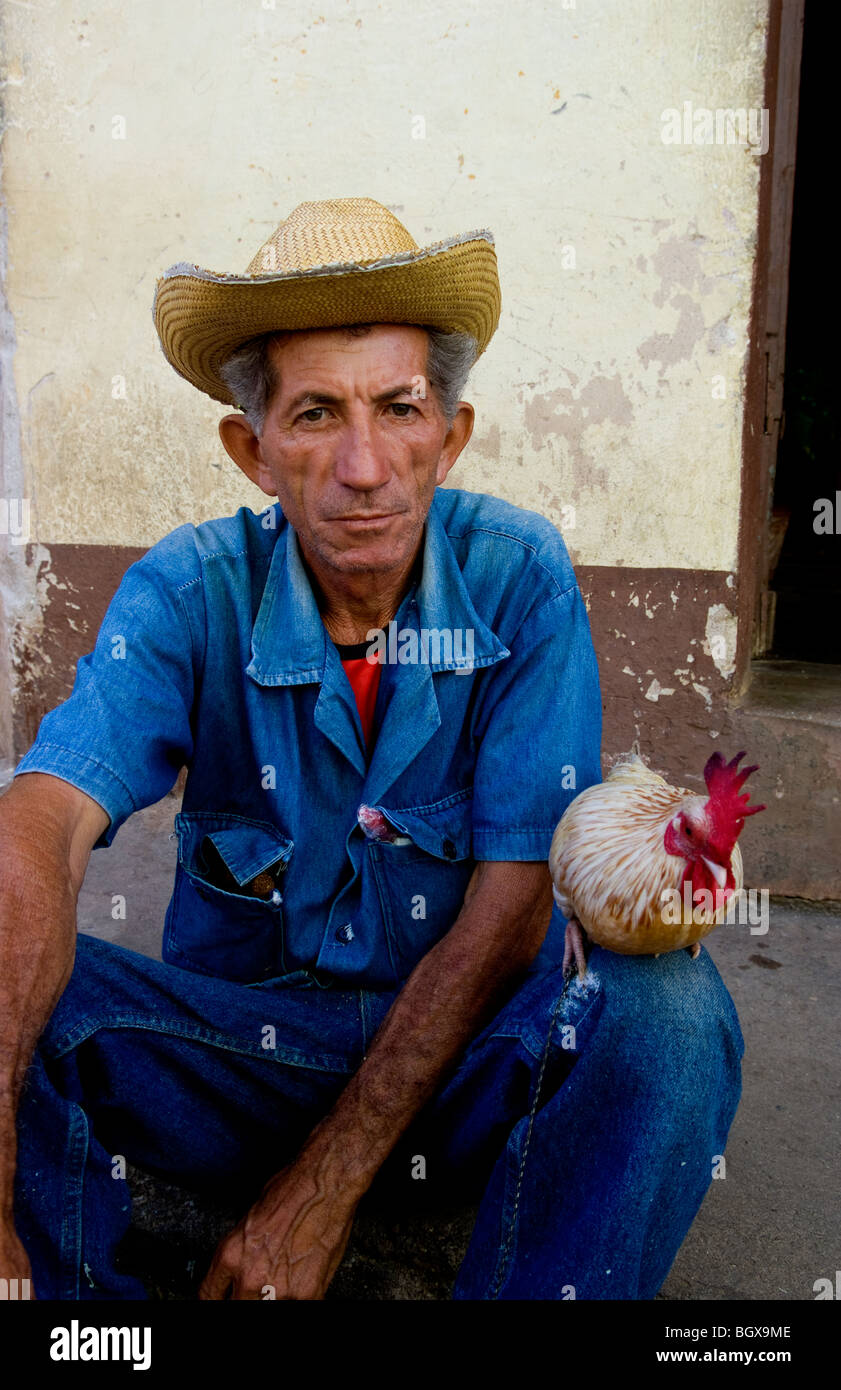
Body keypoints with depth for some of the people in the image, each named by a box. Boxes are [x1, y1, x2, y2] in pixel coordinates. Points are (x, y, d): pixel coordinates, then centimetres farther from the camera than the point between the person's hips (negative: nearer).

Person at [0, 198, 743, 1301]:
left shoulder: (520, 578, -12)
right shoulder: (190, 593, -12)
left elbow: (510, 910, -15)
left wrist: (326, 1185, -19)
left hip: (472, 1055, 0)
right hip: (240, 1042, 1)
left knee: (668, 1003, -30)